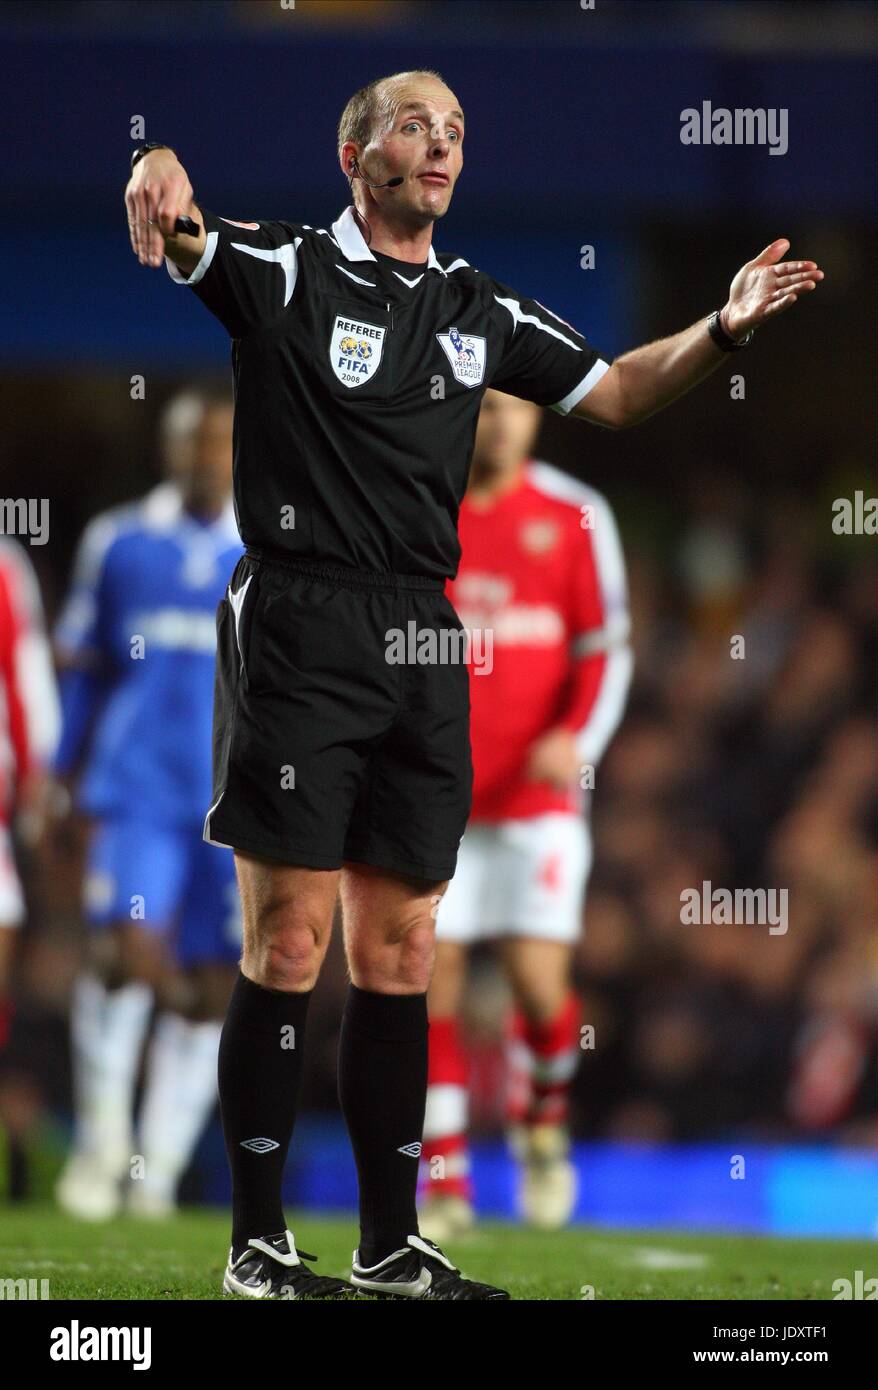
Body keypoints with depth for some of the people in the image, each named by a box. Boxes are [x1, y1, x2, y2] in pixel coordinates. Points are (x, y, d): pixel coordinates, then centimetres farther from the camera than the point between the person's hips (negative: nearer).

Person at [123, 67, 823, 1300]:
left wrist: (722, 328, 8)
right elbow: (178, 229, -17)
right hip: (297, 630, -6)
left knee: (400, 951, 8)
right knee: (289, 942, -7)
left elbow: (616, 392, 26)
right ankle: (258, 1242, -1)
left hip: (423, 644, 6)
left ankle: (390, 1241, 15)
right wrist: (160, 174, -42)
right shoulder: (282, 271, -1)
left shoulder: (481, 314, 16)